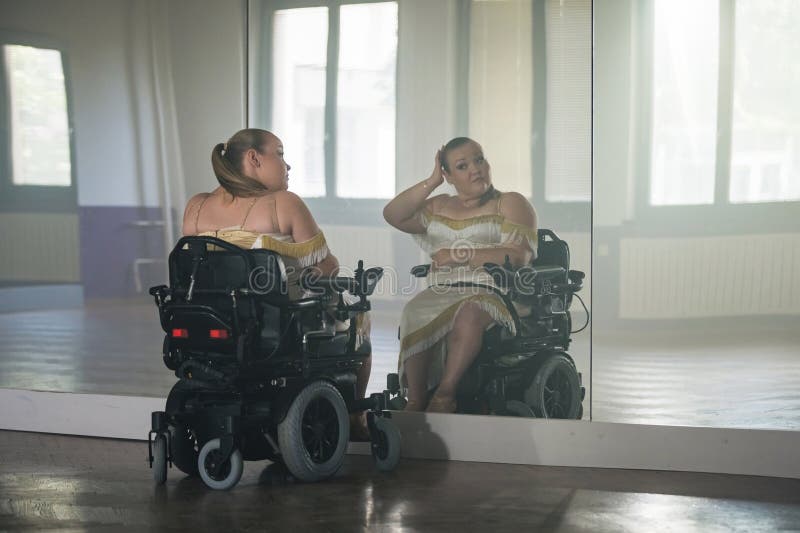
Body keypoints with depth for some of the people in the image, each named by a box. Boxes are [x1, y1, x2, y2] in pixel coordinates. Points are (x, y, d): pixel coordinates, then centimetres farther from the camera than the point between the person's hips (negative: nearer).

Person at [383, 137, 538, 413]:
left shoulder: (510, 203, 10)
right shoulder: (438, 207, 27)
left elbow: (519, 255, -7)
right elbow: (393, 215, 13)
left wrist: (461, 255, -10)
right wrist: (432, 182, 10)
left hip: (491, 290, -4)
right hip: (441, 293, 4)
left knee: (470, 312, -39)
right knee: (415, 313, -30)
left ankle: (444, 395, -39)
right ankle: (415, 400, -32)